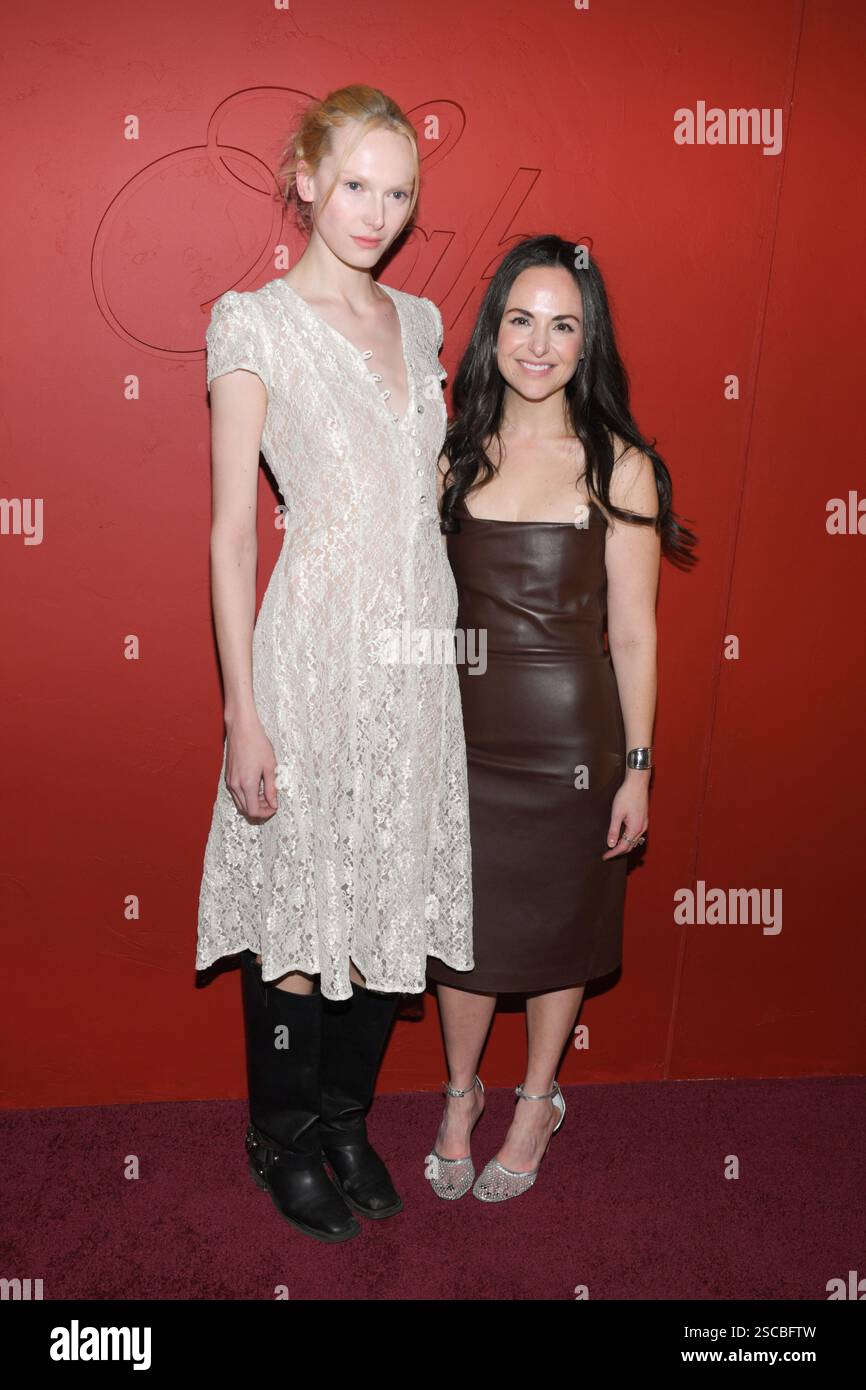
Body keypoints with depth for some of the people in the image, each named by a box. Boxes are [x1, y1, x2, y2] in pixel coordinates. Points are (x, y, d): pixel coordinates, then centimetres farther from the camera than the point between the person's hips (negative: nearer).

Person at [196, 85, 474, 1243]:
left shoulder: (418, 322, 13)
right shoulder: (256, 323, -4)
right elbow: (231, 532, -7)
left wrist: (454, 642, 13)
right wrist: (244, 715, -11)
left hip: (420, 652, 6)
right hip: (318, 651, -5)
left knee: (393, 902, 13)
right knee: (302, 911, 5)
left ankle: (346, 1120, 35)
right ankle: (283, 1141, 30)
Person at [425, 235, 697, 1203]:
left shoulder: (619, 468, -7)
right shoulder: (454, 451, 1)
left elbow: (632, 632, -6)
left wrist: (637, 768, -6)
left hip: (567, 733, -2)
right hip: (463, 725, 3)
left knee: (556, 925, 14)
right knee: (462, 921, 13)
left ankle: (537, 1103, 39)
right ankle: (460, 1094, 39)